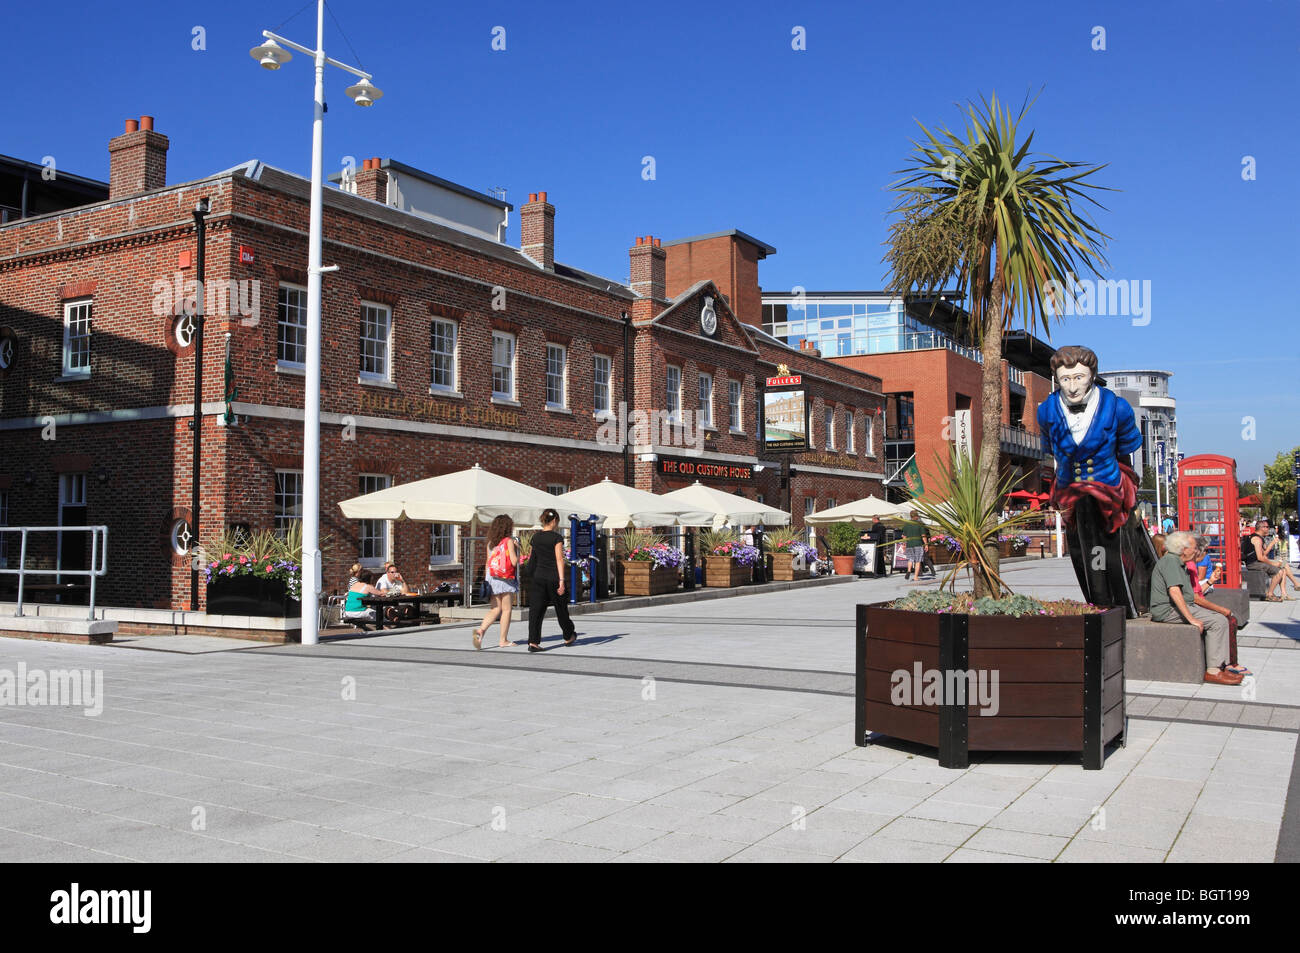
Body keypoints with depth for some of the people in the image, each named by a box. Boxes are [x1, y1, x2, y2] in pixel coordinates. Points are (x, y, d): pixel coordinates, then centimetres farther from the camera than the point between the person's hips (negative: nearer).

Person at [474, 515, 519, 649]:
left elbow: (488, 563, 10)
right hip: (506, 580, -5)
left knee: (495, 609, 8)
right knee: (506, 610, 4)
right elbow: (514, 562, -13)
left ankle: (481, 629, -14)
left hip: (493, 579, 5)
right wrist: (517, 549, 4)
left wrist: (488, 581, 15)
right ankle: (503, 640, 6)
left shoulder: (490, 542, 9)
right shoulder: (509, 541, -8)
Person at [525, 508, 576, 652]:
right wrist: (561, 580, -18)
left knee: (536, 609, -1)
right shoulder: (556, 537, -9)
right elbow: (559, 559, -15)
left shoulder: (535, 537, 7)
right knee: (561, 608, 13)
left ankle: (533, 642, -12)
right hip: (553, 577, -4)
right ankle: (568, 637, 30)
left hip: (538, 576, 4)